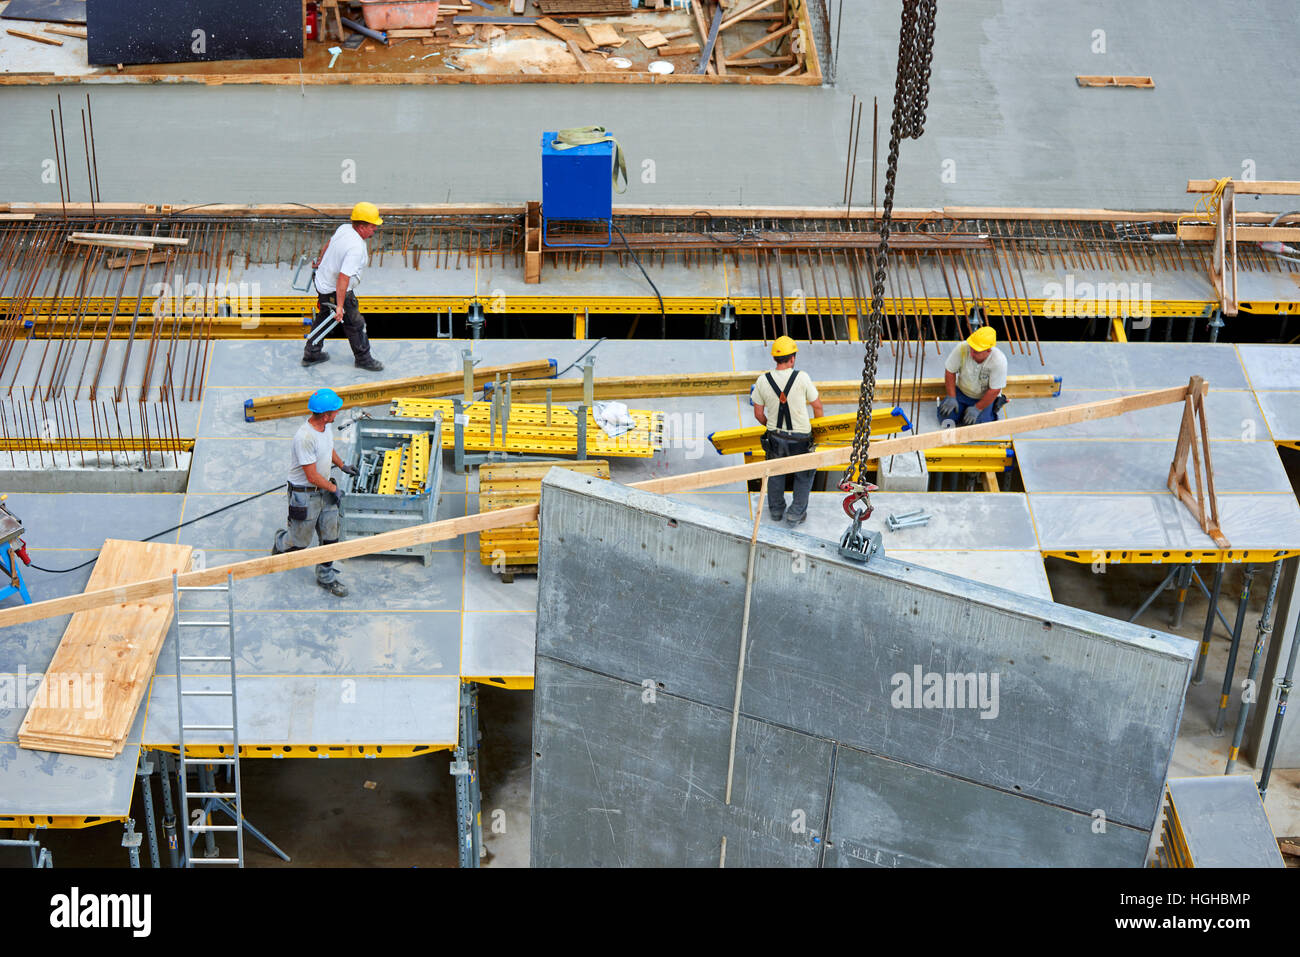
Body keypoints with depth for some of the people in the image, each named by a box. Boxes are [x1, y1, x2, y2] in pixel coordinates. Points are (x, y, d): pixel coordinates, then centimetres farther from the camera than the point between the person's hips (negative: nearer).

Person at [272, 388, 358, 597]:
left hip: (324, 490, 7)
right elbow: (313, 477, -26)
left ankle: (325, 576, 29)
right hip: (305, 495, -7)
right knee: (300, 541, 11)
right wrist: (333, 488, -13)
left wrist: (342, 465, 27)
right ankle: (281, 542, 44)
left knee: (330, 536, 11)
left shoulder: (327, 425, -5)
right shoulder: (305, 438, -32)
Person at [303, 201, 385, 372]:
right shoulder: (356, 248, -33)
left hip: (321, 279, 9)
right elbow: (343, 278, -35)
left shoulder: (344, 228, -6)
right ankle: (363, 358, 29)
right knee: (355, 324, 10)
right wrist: (340, 305, -30)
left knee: (324, 316, 26)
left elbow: (329, 245, 14)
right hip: (334, 291, -9)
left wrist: (320, 265, 33)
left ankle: (311, 355, 38)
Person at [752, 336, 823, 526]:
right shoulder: (802, 378, -17)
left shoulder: (763, 381, -11)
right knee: (805, 474, 22)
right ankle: (796, 513, 24)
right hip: (800, 439, -2)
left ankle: (776, 509, 41)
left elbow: (759, 414, -1)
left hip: (775, 437, 2)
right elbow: (817, 406, -5)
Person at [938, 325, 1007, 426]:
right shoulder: (961, 348, -25)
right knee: (946, 418, -14)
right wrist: (951, 397, -11)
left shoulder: (999, 361, -32)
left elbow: (994, 391, -21)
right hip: (962, 392, 2)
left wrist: (977, 409, -18)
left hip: (984, 398, -2)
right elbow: (950, 372, -10)